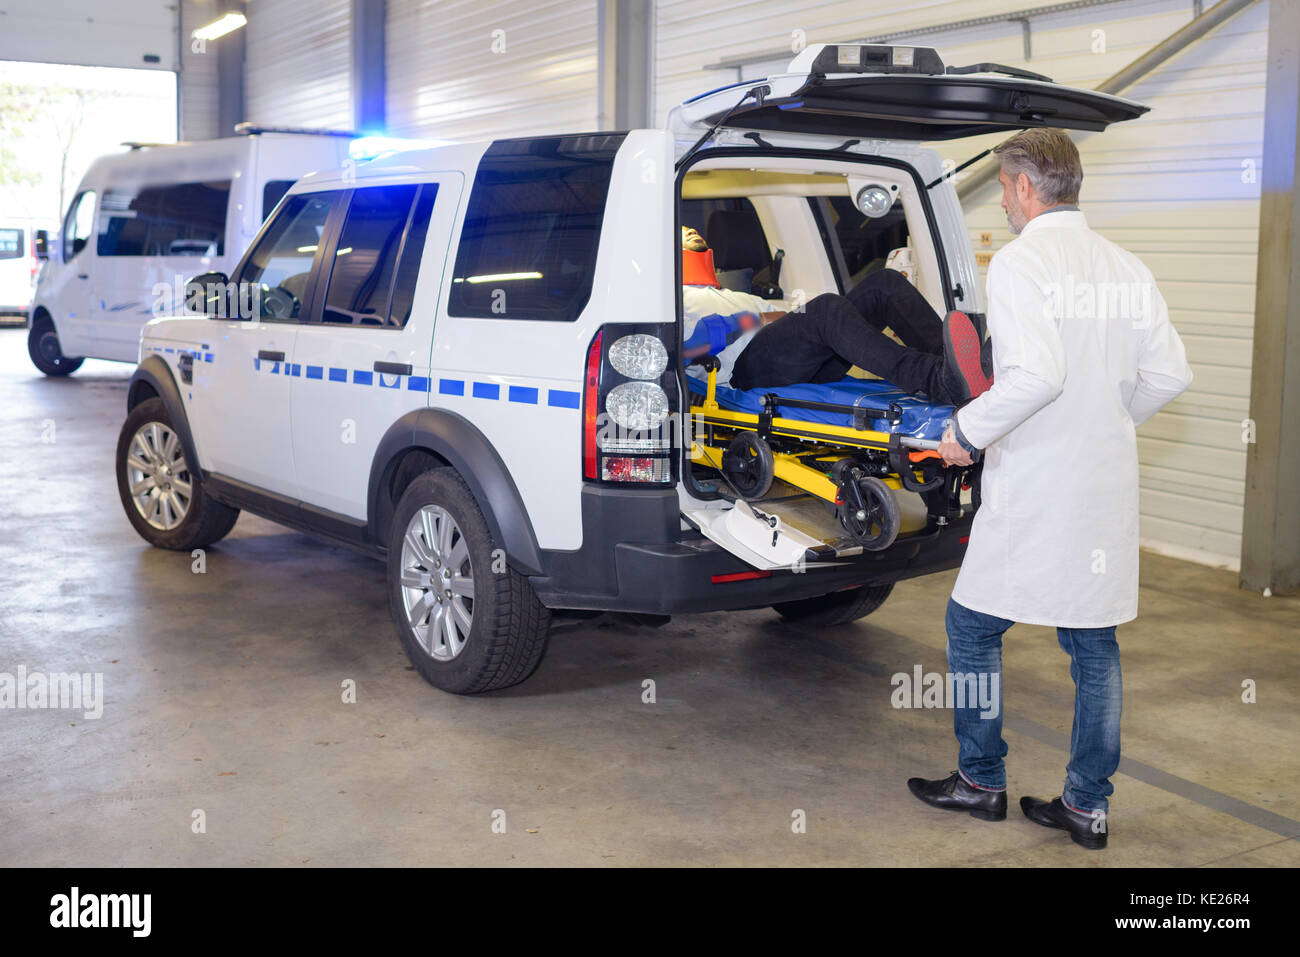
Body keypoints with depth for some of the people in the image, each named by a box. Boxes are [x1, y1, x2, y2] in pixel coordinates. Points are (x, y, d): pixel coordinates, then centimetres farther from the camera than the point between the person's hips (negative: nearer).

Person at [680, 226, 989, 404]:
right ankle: (938, 380, -58)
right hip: (750, 366, -7)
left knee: (885, 282, -10)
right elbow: (684, 341, -2)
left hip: (811, 368, 7)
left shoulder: (737, 297, 45)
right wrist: (755, 320, -1)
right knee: (827, 308, -35)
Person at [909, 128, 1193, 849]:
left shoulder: (1019, 262, -13)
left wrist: (967, 429, -13)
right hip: (1107, 489, 7)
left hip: (1035, 490, -7)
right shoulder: (1125, 267, 9)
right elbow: (1169, 374, 8)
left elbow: (1036, 375, -26)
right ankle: (1087, 804, 19)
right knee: (1093, 640, 13)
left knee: (973, 626, 9)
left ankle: (980, 781, 19)